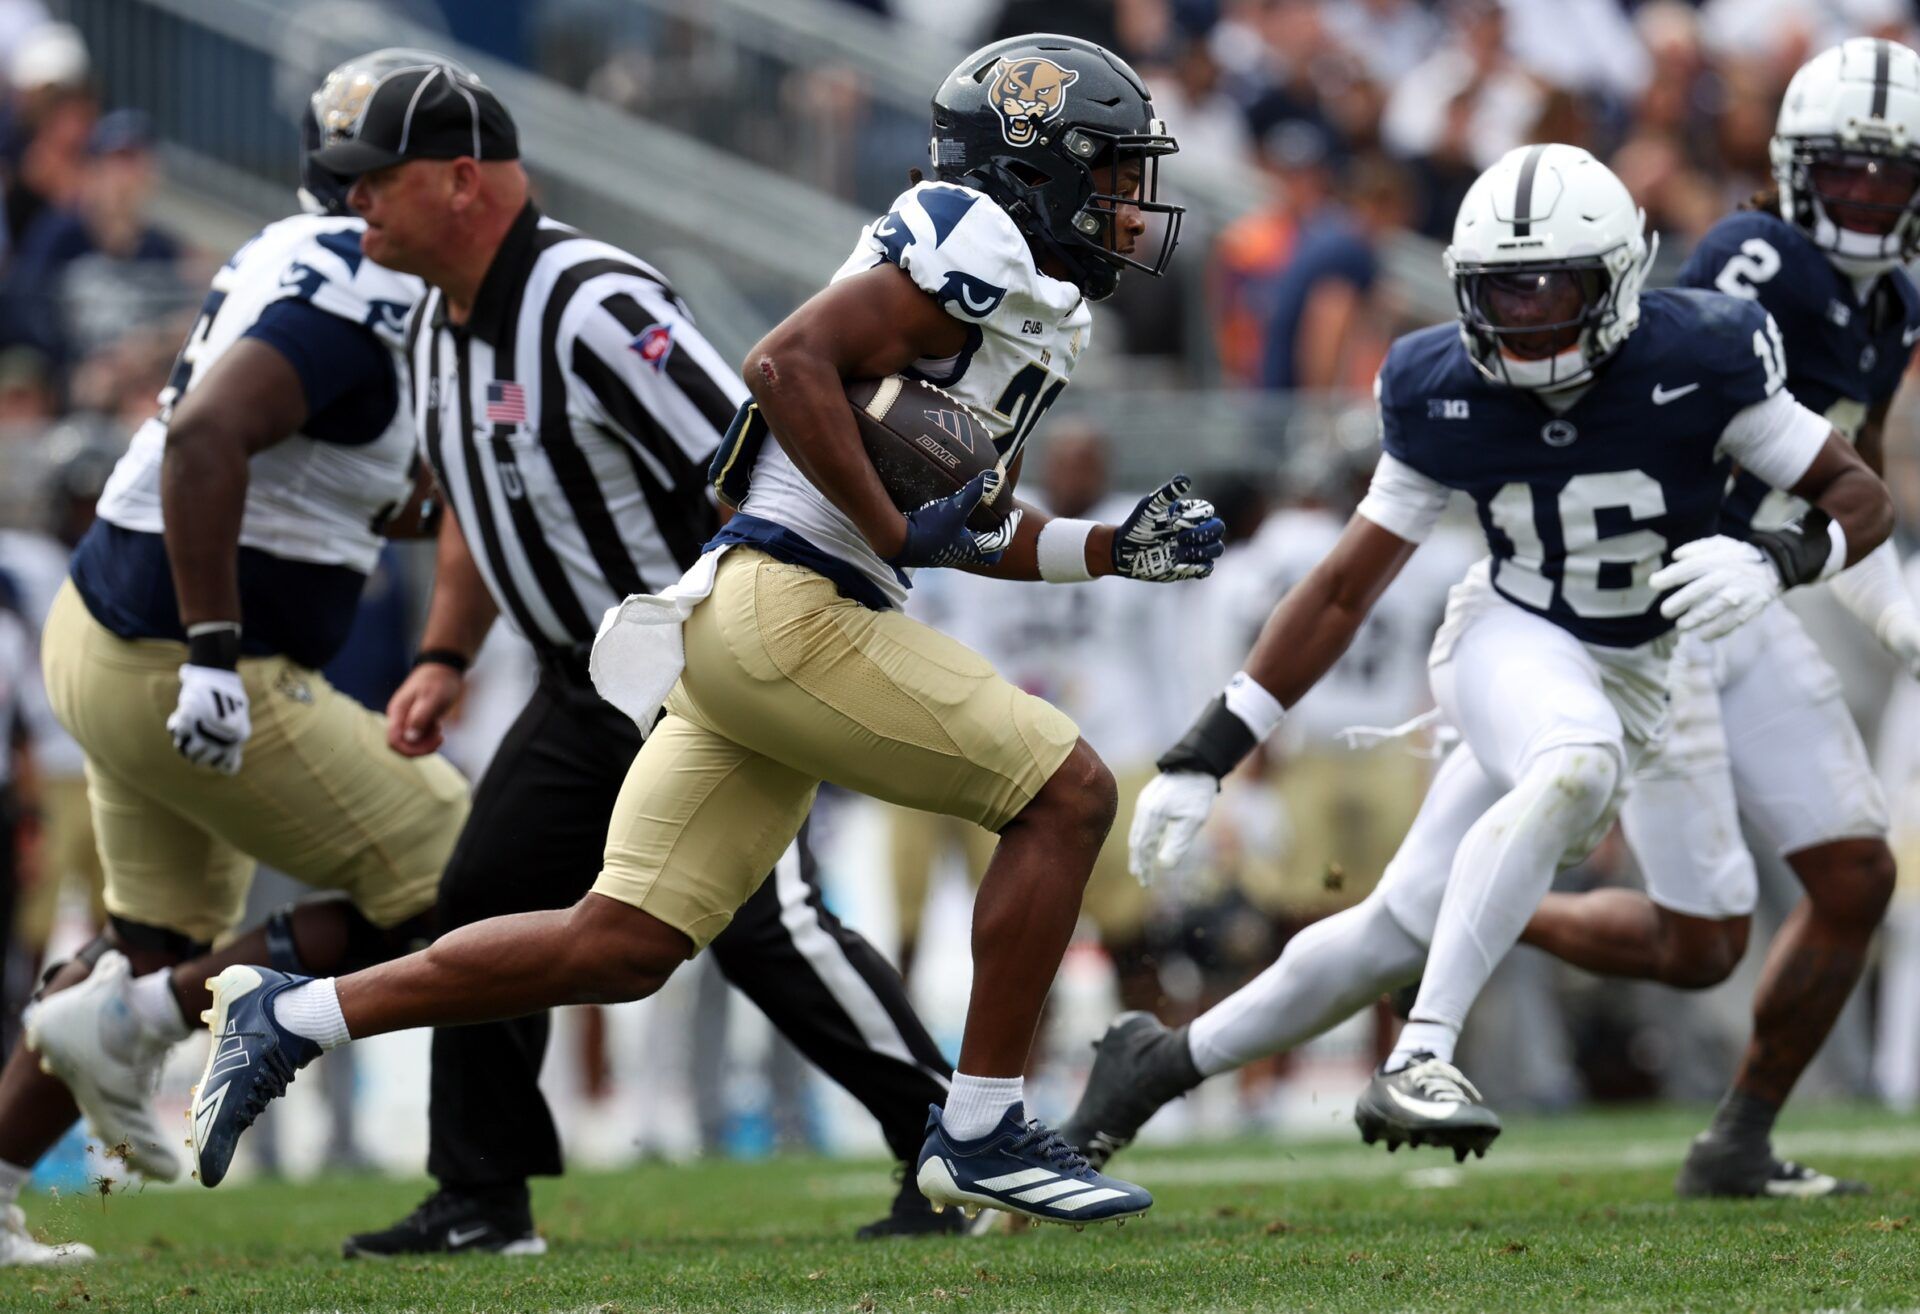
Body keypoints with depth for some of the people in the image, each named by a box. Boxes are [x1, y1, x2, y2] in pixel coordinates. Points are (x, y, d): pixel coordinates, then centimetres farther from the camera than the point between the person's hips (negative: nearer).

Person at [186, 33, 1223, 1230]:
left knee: (620, 948, 6)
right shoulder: (974, 247, -8)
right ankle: (981, 1133, -4)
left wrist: (1116, 548, 19)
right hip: (789, 605, -10)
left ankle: (292, 1020, 10)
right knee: (1066, 794, -7)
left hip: (734, 628, 10)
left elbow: (959, 524, 29)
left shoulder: (1024, 304, 23)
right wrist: (898, 528, -17)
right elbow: (788, 364, -19)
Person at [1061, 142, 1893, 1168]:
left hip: (1632, 683, 1)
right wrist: (1207, 753, -6)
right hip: (1510, 639, -1)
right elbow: (1345, 590, -2)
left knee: (1403, 931, 1)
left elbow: (1862, 498, -10)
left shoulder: (1698, 364, -17)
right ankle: (1418, 1064, -38)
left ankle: (1164, 1062, 20)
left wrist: (1777, 562, -33)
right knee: (1577, 765, -37)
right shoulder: (1442, 396, -11)